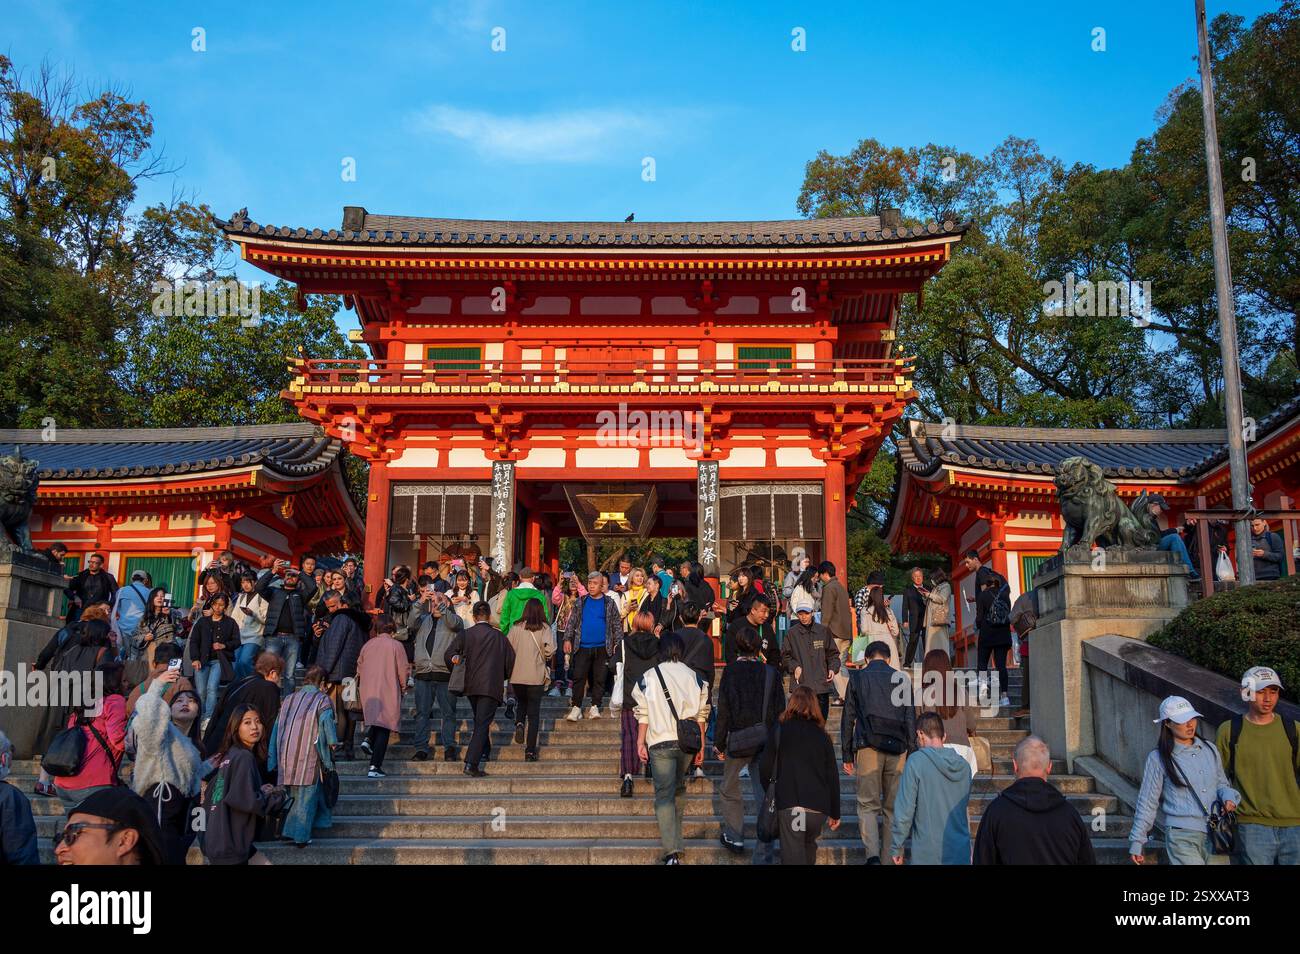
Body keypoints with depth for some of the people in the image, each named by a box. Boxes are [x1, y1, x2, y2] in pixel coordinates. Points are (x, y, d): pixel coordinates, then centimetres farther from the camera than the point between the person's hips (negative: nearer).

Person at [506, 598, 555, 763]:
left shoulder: (516, 628, 1)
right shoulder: (544, 629, -4)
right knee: (534, 713, 6)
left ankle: (519, 723, -5)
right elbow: (549, 650, -15)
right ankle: (530, 751, 3)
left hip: (516, 676, 2)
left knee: (522, 704, 26)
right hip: (536, 677, -2)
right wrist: (544, 656, 7)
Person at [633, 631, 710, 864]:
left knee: (664, 795, -2)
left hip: (661, 742, -3)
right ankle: (675, 840, 30)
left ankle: (671, 852, -13)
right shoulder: (694, 677, 5)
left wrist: (640, 742, 6)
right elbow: (701, 714, 6)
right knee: (679, 789, 22)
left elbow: (643, 713, -1)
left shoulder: (649, 677, 0)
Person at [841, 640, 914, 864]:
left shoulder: (857, 678, 9)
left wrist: (846, 755, 10)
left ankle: (873, 855, -17)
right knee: (893, 807, 9)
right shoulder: (901, 678, 11)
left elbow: (848, 718, 7)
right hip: (897, 748, 1)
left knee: (868, 805, 1)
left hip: (868, 747, -1)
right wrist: (911, 753, 10)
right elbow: (910, 718, 8)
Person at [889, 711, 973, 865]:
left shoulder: (916, 762, -12)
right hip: (961, 853, 4)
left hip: (928, 853, -4)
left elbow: (904, 810, -12)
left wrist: (897, 848, -2)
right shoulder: (963, 765, 4)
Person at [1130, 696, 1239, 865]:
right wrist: (1137, 842, 2)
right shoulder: (1158, 758, -3)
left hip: (1214, 835, 5)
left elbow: (1221, 783, 25)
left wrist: (1228, 796, 1)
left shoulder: (1210, 750, 11)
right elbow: (1147, 803, 2)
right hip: (1181, 837, -5)